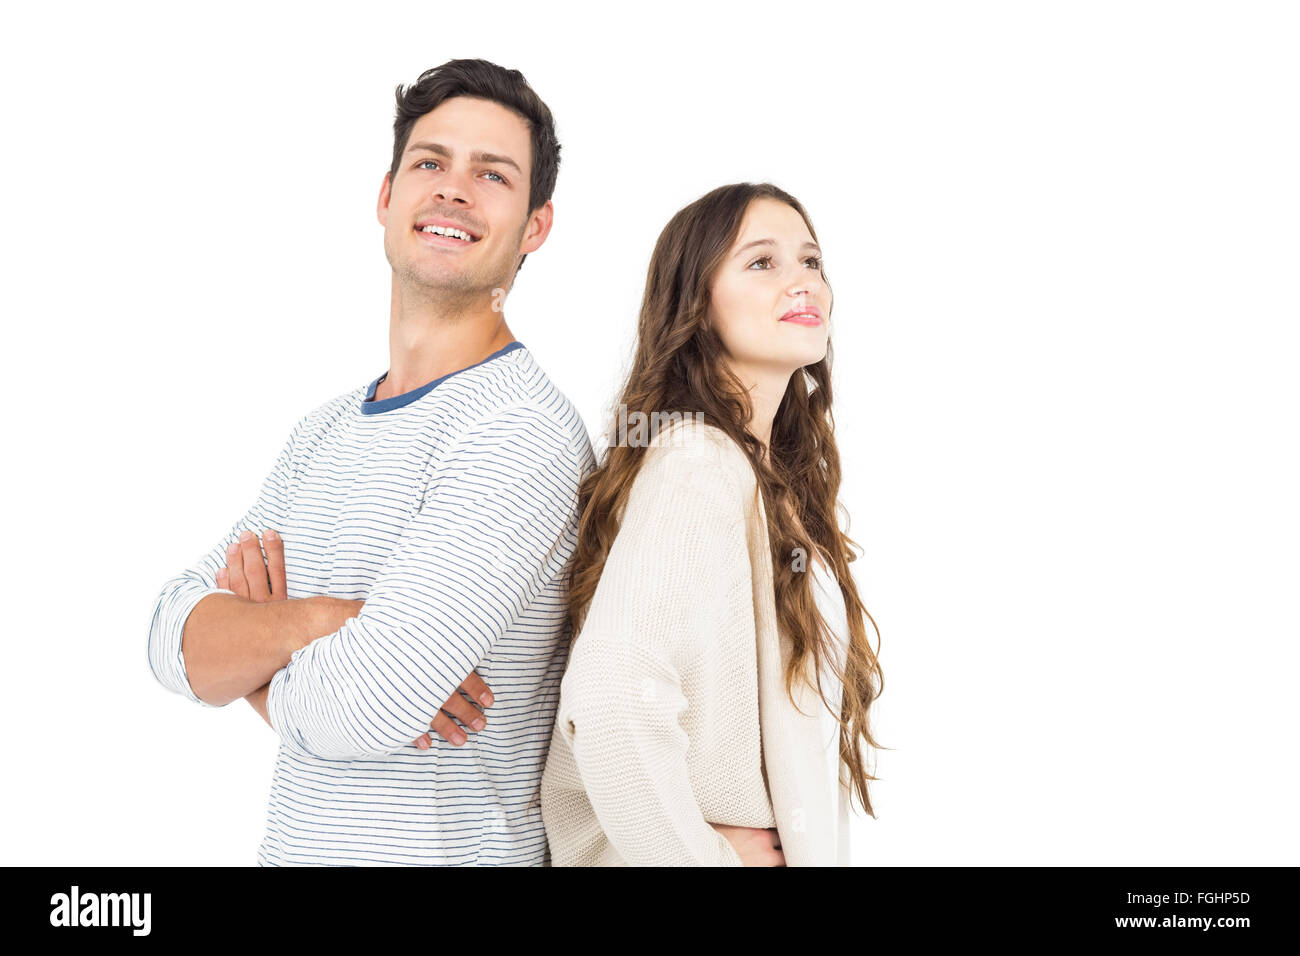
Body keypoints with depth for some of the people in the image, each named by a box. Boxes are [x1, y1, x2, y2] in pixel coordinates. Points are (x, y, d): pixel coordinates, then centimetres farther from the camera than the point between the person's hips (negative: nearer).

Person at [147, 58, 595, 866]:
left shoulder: (523, 433, -21)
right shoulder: (323, 431, 7)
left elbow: (358, 709, -28)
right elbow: (176, 637, -2)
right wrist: (312, 619, -21)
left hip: (452, 848, -7)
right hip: (293, 844, 7)